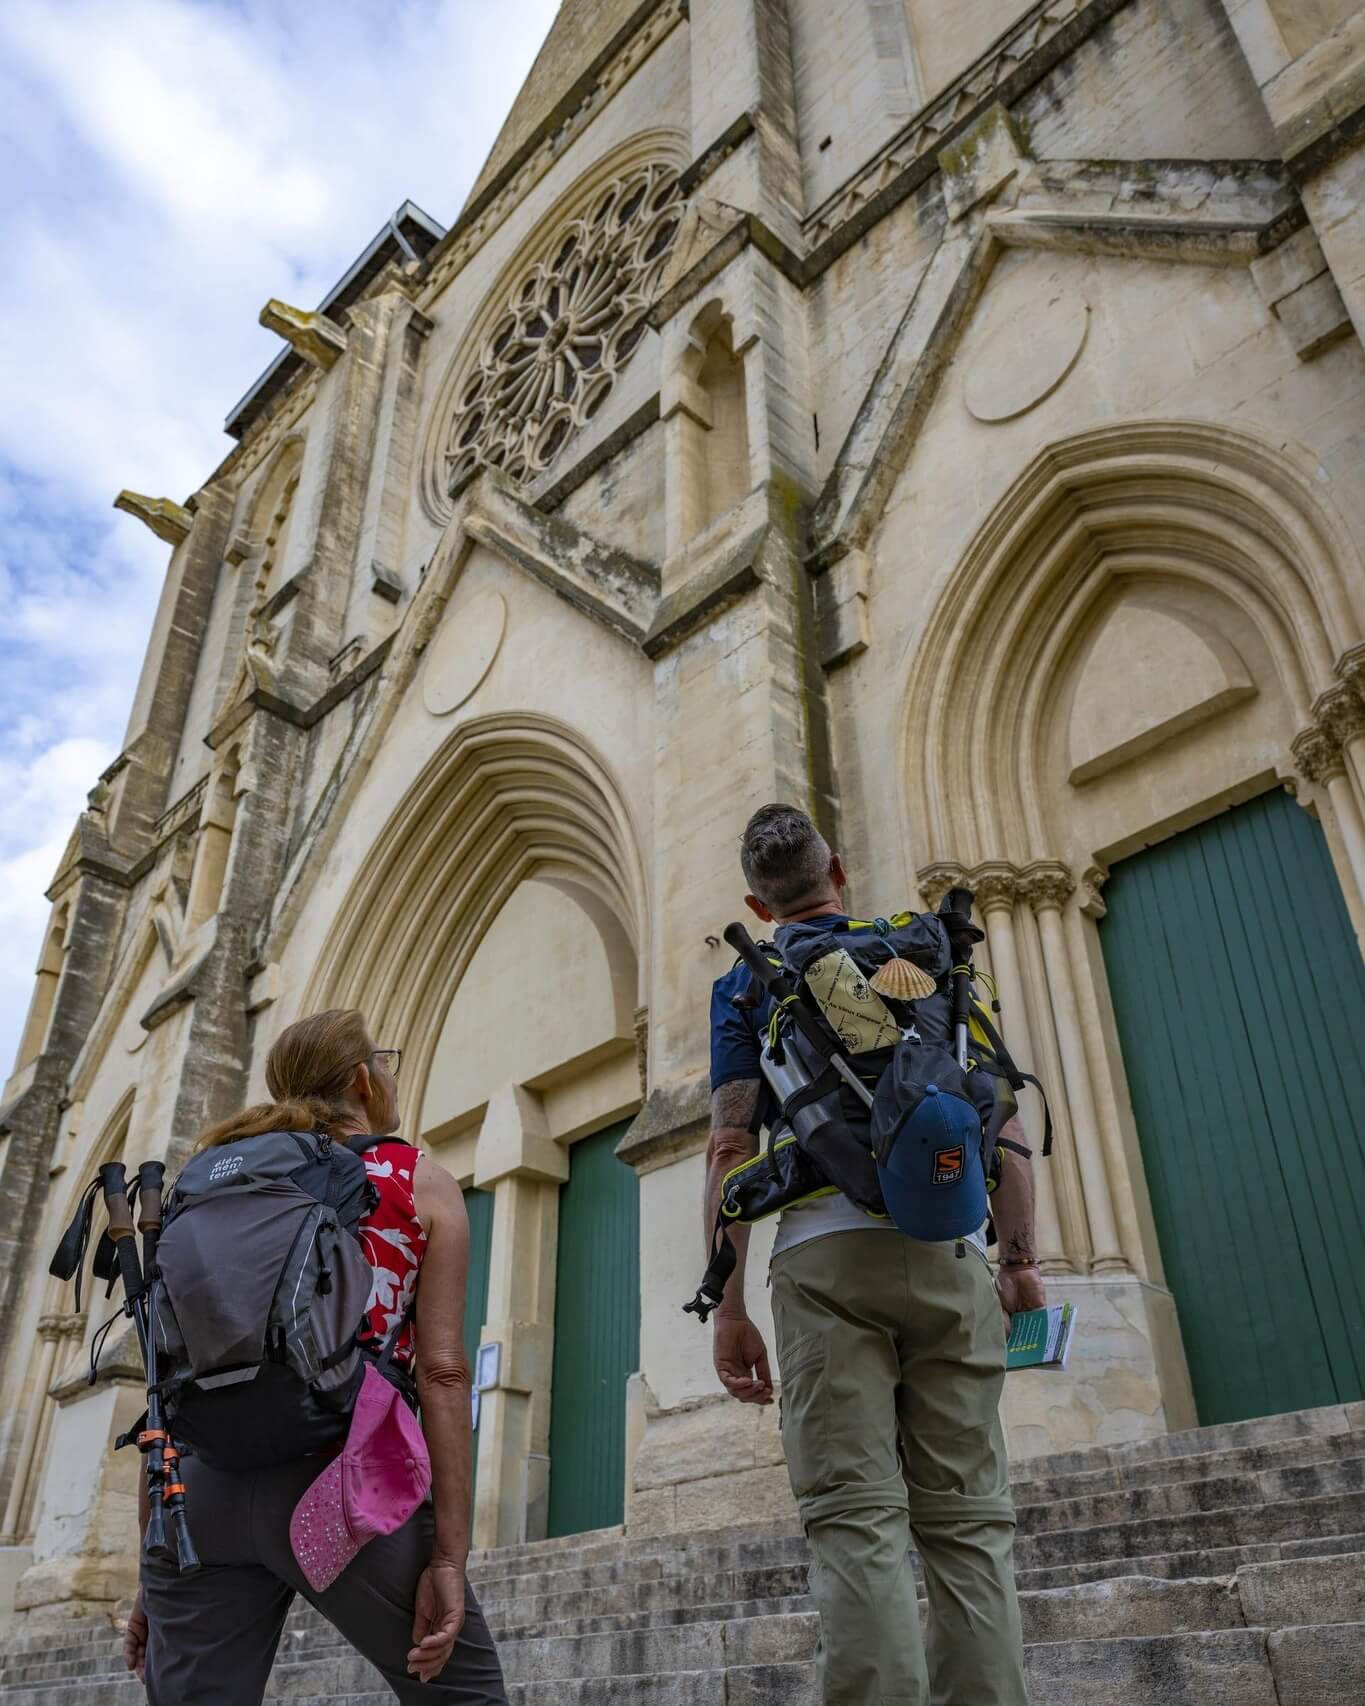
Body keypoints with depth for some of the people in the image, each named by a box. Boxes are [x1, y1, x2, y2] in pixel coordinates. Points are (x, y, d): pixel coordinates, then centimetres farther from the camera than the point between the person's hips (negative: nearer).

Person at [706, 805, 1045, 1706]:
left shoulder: (748, 983, 12)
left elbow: (733, 1148, 2)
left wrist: (729, 1307, 2)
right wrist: (1021, 1253, 11)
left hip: (824, 1256, -1)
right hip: (948, 1248, 2)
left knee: (855, 1516, -4)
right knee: (968, 1518, 4)